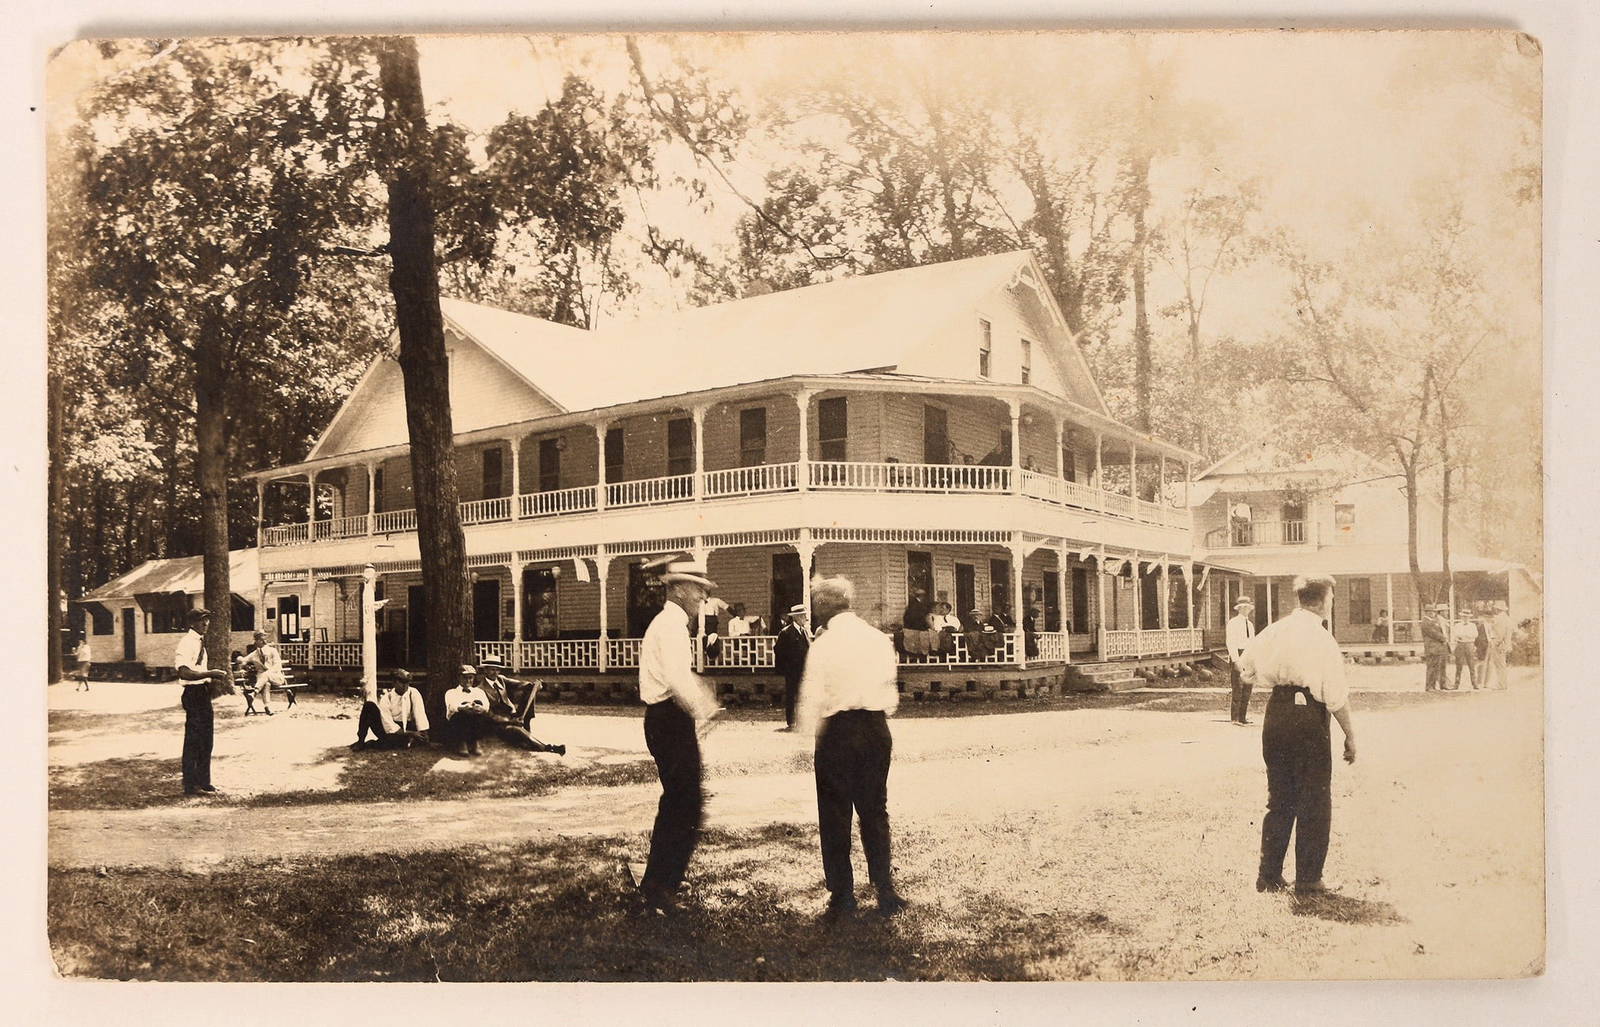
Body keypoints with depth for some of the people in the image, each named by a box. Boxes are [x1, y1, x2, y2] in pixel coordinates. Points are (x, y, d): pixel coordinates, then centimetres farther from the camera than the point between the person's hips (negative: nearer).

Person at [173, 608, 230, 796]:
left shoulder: (200, 642, 14)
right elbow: (184, 673, -27)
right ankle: (191, 785, 6)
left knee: (206, 740, 16)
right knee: (193, 740, -2)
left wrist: (215, 676, 12)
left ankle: (203, 782, 26)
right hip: (194, 694, -10)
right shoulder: (187, 642, -15)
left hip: (203, 692, 10)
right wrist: (211, 674, -29)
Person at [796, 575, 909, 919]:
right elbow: (891, 690, 9)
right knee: (874, 812, 13)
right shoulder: (880, 639, 4)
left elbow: (812, 698, -9)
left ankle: (842, 895, 12)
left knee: (835, 816, 7)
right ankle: (886, 893, 13)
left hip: (838, 731, -4)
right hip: (877, 729, 5)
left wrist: (807, 740, -1)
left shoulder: (825, 643, -10)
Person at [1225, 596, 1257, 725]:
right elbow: (1230, 642, -10)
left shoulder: (1250, 623, 19)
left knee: (1247, 688, 5)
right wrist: (1235, 660, -18)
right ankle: (1234, 718, -9)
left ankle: (1243, 717, 10)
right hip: (1237, 655, -7)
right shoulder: (1233, 622, -3)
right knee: (1238, 688, -11)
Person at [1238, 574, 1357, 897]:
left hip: (1275, 714, 6)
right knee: (1314, 803, 6)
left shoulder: (1275, 630, 4)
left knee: (1279, 799, 16)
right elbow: (1336, 697, -13)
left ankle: (1269, 875, 20)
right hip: (1308, 719, -6)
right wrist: (1350, 736, -3)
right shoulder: (1321, 638, -13)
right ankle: (1308, 880, 10)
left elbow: (1245, 667, 17)